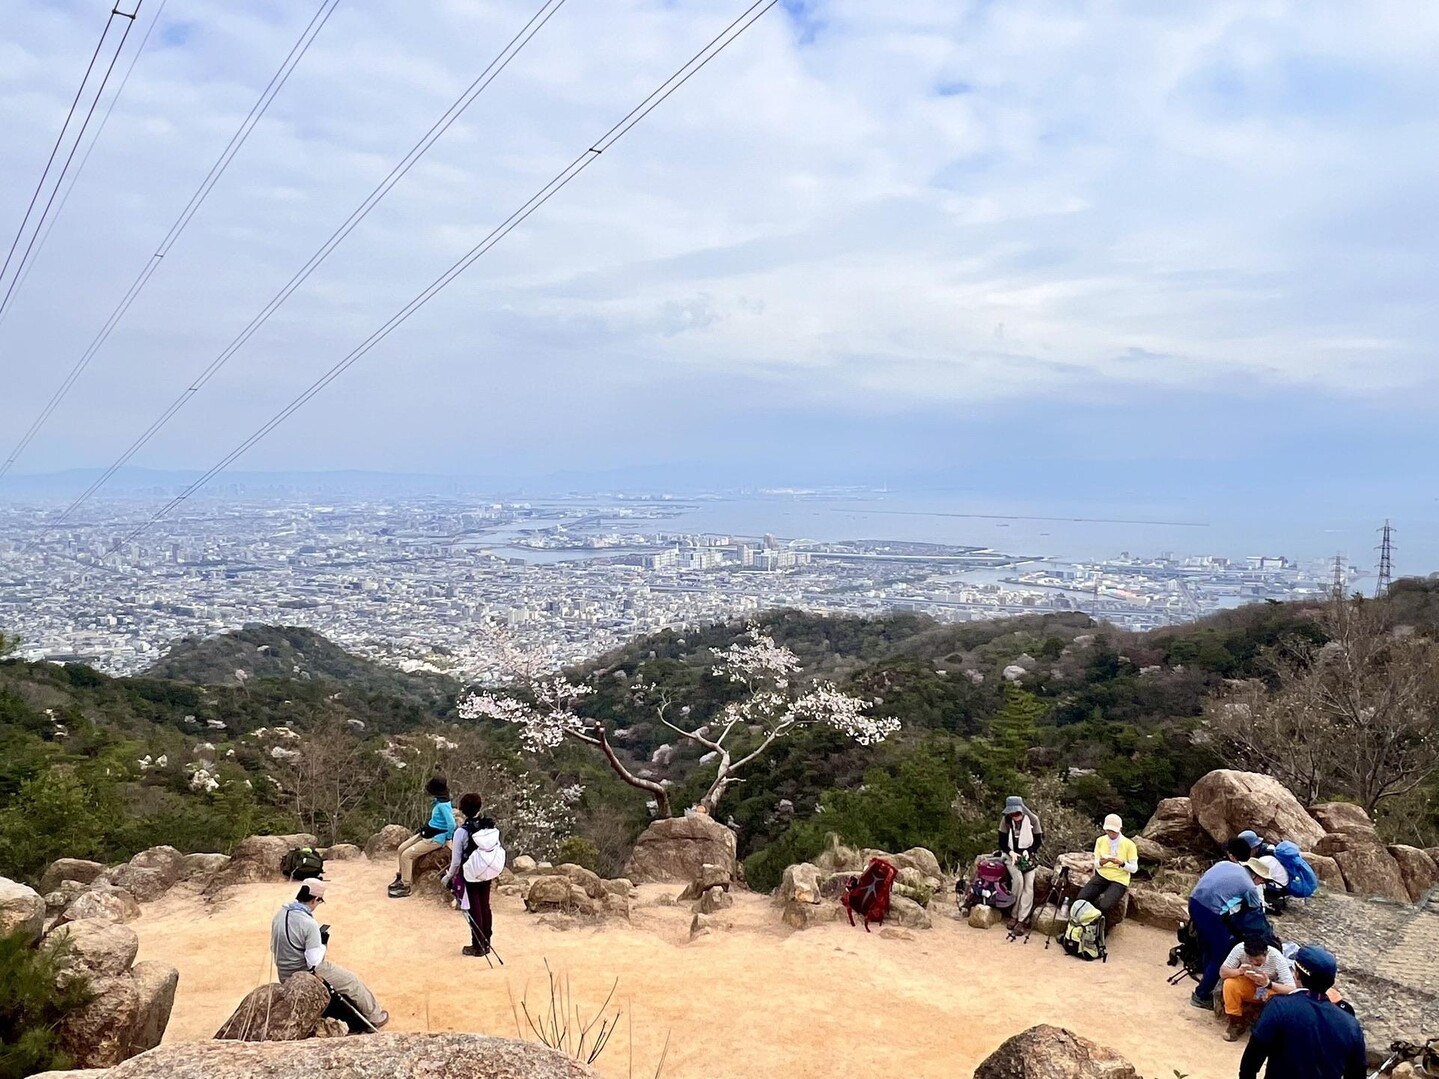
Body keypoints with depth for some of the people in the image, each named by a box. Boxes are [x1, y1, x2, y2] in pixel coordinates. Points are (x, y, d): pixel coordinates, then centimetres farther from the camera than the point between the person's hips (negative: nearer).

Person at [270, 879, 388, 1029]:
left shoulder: (280, 914, -4)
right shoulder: (308, 923, -28)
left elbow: (274, 948, 10)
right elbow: (314, 962, -26)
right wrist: (323, 942, -8)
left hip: (285, 977, 8)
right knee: (352, 982, 13)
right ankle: (374, 1017, 28)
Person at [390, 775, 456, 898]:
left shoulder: (443, 805, -26)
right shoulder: (439, 801, 3)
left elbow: (451, 824, -32)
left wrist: (448, 838, -17)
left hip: (435, 839, -10)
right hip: (427, 833, 10)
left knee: (407, 855, -11)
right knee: (401, 849, 9)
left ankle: (406, 887, 0)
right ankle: (402, 876, 25)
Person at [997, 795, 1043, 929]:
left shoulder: (1032, 819, -14)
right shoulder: (1006, 821, -11)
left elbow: (1038, 841, -3)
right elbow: (1002, 842, -3)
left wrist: (1028, 851, -20)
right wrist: (1011, 853, -21)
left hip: (1029, 855, 1)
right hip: (1011, 854, 0)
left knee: (1028, 884, -18)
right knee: (1018, 879, -25)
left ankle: (1022, 919, -12)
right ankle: (1014, 914, -10)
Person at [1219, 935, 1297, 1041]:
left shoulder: (1276, 957, -31)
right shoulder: (1240, 949, -27)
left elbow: (1291, 990, -30)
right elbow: (1222, 972, -20)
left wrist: (1268, 983, -46)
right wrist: (1239, 971, -40)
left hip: (1272, 988, -1)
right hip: (1248, 985, 1)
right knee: (1229, 984, -29)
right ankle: (1236, 1023, -7)